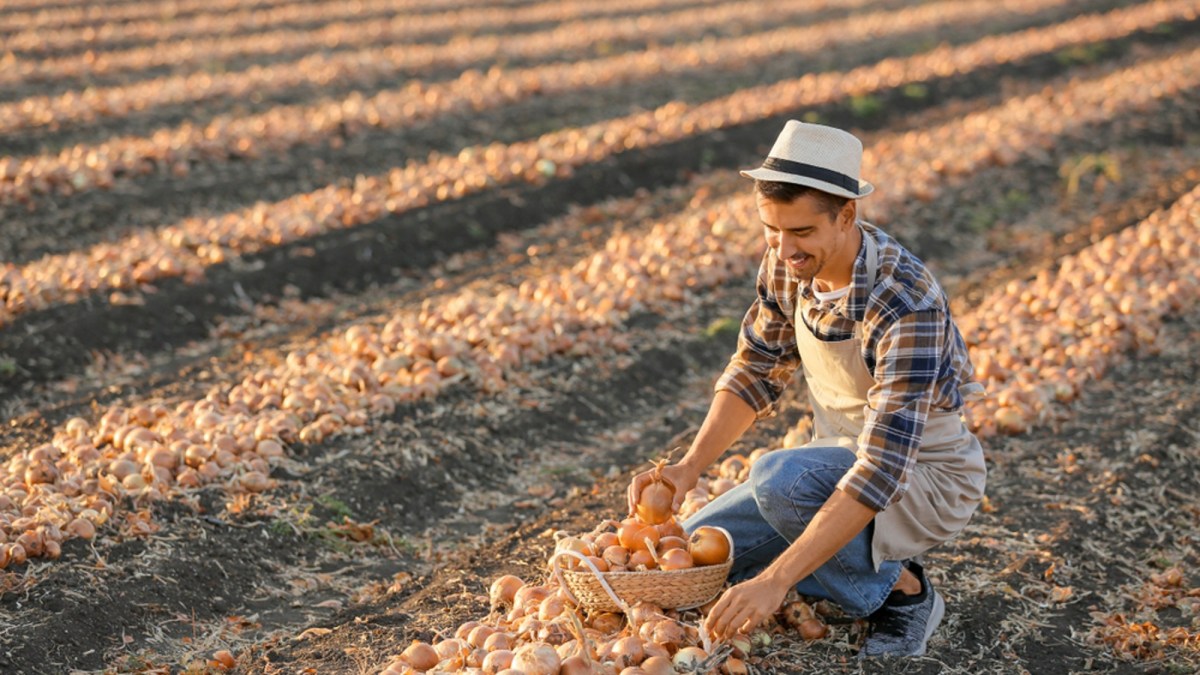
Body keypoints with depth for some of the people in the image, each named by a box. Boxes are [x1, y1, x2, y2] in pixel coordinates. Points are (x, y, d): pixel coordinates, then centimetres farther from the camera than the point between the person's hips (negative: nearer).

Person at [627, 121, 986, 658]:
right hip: (840, 459, 7)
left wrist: (775, 581, -43)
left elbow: (883, 468, -38)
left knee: (778, 479, -34)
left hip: (926, 476, -7)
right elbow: (755, 371, 2)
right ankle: (862, 566, 12)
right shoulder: (787, 262, -12)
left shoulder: (907, 305, -34)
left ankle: (904, 592, -9)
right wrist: (690, 466, -16)